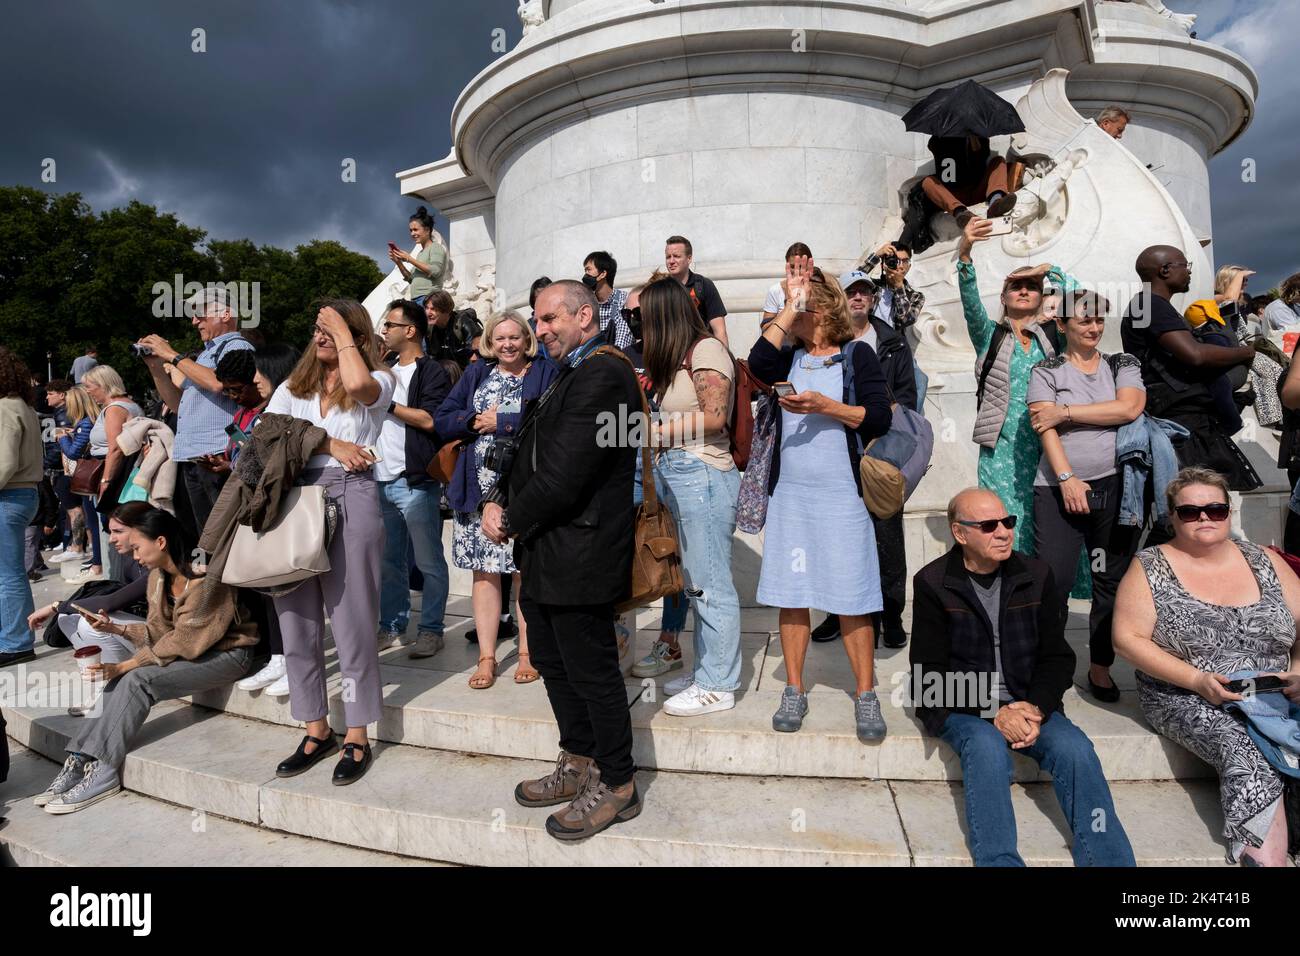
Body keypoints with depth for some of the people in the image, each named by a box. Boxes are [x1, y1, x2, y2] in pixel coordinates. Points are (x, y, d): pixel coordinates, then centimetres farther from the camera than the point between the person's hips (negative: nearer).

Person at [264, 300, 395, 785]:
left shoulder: (378, 380, 4)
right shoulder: (294, 385, 17)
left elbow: (357, 385, -22)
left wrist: (344, 334, -6)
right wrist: (328, 444, -9)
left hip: (351, 501, -5)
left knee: (352, 622, 0)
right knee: (297, 622, 8)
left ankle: (357, 739, 13)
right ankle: (317, 731, 22)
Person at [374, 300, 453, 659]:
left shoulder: (432, 372, -4)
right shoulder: (386, 371, 19)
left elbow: (429, 419, -17)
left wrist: (386, 404, -11)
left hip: (415, 481, -7)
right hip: (381, 480, 8)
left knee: (428, 561, 0)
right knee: (389, 560, 13)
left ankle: (431, 629, 9)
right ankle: (391, 625, 24)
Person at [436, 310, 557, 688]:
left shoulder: (546, 373, 3)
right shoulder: (475, 375, 16)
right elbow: (443, 421, 8)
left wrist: (499, 422, -10)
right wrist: (475, 420, -9)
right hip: (479, 490, 4)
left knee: (525, 571, 2)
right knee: (484, 572, 6)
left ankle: (527, 654, 16)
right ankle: (487, 657, 15)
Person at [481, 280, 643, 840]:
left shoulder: (602, 375, -17)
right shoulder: (568, 376, 17)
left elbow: (565, 473, -24)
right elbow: (532, 454, 17)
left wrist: (512, 521, -10)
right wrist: (499, 502, 0)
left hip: (579, 556, -10)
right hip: (544, 555, 10)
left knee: (591, 671, 3)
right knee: (554, 664, 19)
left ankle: (617, 785, 21)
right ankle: (579, 766, 36)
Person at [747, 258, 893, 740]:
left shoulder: (856, 354, 2)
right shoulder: (790, 358, 12)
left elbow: (880, 418, -6)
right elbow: (757, 363, -12)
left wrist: (824, 406, -17)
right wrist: (789, 304, -7)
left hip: (841, 494, -3)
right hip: (788, 493, 4)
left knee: (851, 599, 1)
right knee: (790, 593, 7)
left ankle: (866, 696, 15)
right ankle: (794, 691, 19)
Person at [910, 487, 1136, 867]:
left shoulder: (1036, 575, 6)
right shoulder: (932, 583, -5)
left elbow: (1058, 657, 7)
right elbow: (930, 672, -8)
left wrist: (1035, 707, -12)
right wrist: (992, 713, -19)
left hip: (1028, 703, 3)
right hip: (962, 706, -3)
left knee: (1074, 747, -23)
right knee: (988, 747, -32)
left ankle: (1110, 858, -16)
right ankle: (998, 861, -30)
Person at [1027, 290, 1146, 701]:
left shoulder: (1122, 364, 13)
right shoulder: (1047, 371, 6)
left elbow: (1130, 408, -7)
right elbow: (1045, 427, -5)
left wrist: (1066, 411, -8)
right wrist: (1066, 478, -15)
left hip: (1115, 486, 3)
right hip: (1059, 489, -2)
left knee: (1113, 581, 6)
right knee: (1052, 582, -7)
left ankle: (1100, 668, 19)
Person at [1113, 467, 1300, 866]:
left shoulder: (1265, 561, 11)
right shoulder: (1150, 568, -1)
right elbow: (1128, 639, -7)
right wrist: (1197, 680, -16)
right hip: (1189, 699, -3)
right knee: (1247, 758, -30)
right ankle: (1267, 859, -18)